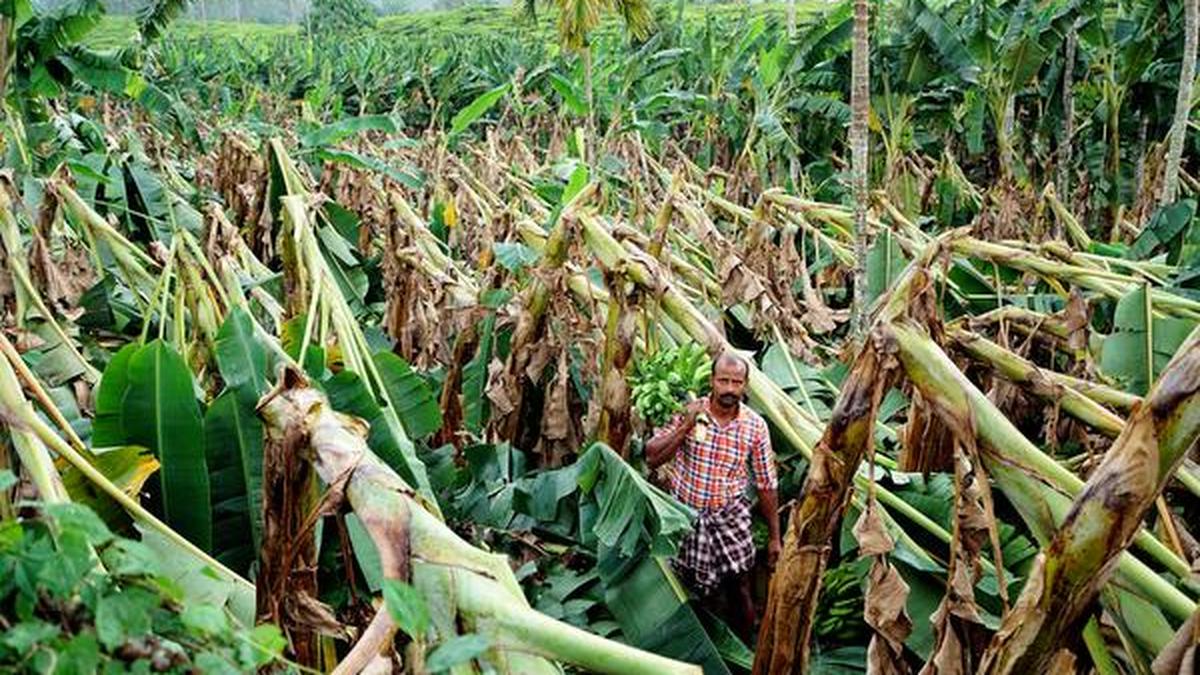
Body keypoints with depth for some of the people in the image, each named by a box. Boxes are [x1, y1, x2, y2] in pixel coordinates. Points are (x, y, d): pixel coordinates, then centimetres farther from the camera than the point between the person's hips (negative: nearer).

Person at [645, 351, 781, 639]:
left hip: (730, 515, 0)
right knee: (701, 593, 4)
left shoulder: (756, 426, -5)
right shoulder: (688, 413, -8)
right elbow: (652, 458, -12)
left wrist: (774, 536, 3)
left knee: (740, 588, -2)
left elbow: (766, 484, 1)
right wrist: (686, 426, -23)